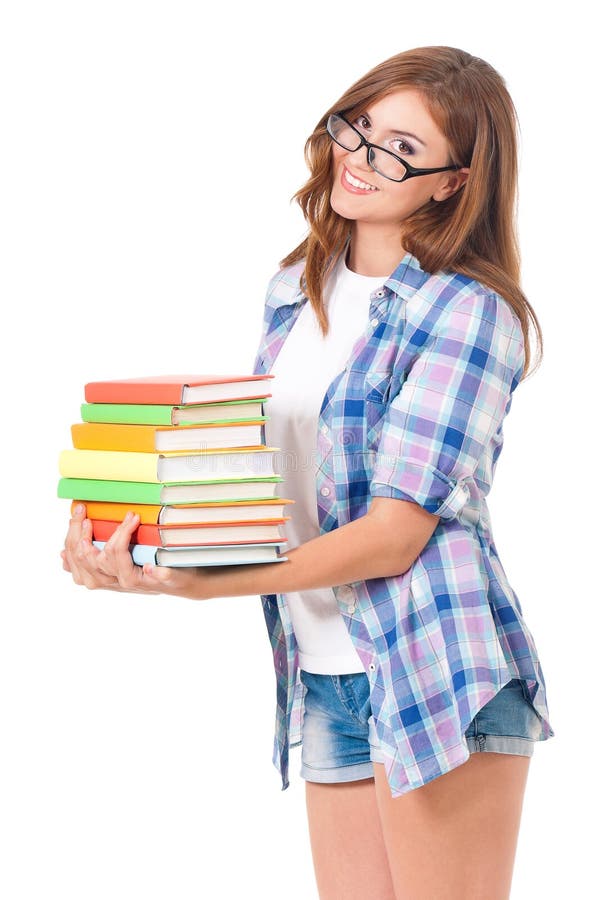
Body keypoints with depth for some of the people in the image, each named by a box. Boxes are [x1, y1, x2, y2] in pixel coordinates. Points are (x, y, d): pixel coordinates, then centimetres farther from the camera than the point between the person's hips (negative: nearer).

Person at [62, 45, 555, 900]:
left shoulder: (468, 314, -11)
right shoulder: (293, 292, 12)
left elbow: (394, 533, -17)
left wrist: (197, 585, -23)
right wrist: (130, 527, -2)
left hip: (436, 671, -7)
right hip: (326, 677, 7)